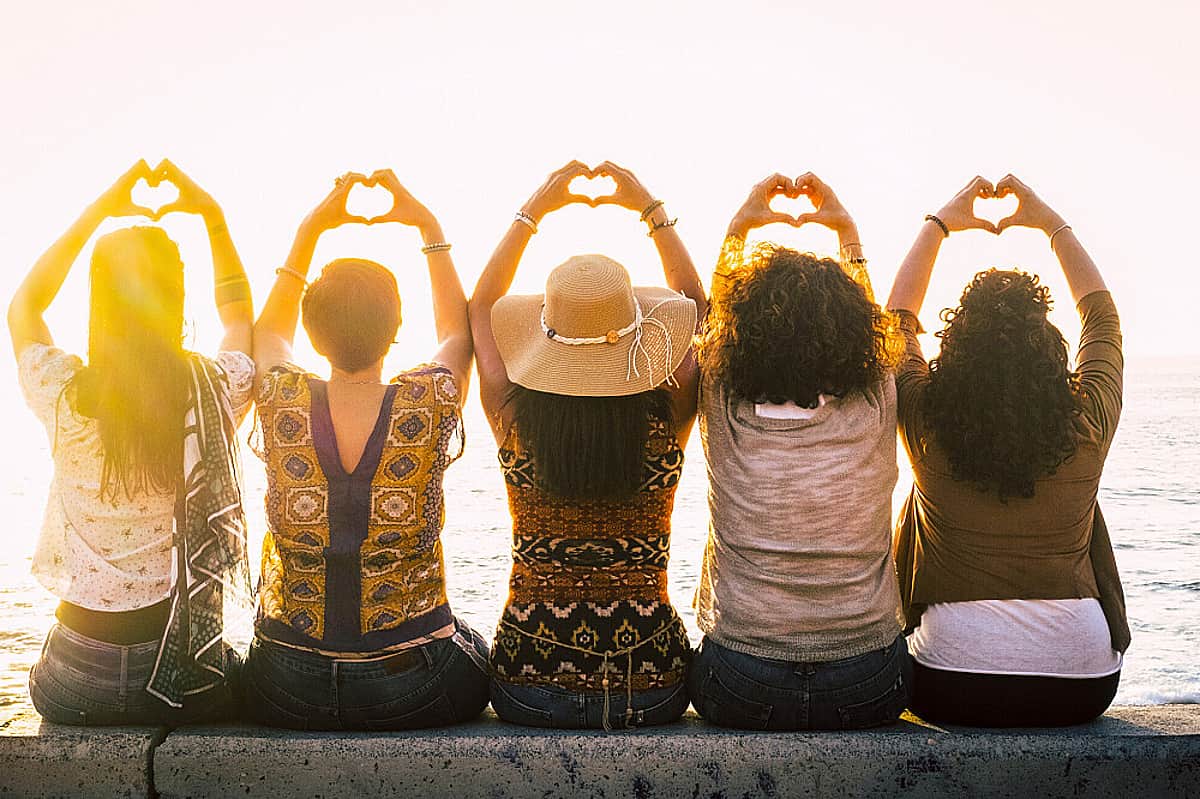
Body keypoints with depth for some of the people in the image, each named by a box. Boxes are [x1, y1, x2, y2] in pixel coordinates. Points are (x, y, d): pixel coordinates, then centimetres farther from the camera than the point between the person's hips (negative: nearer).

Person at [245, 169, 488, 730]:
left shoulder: (283, 405, -14)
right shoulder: (429, 406, -17)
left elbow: (268, 331, 13)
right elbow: (460, 332, 9)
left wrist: (308, 231, 14)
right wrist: (429, 229, 11)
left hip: (283, 696, 2)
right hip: (414, 692, -1)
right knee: (478, 650, 34)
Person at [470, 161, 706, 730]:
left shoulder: (514, 421, -14)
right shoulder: (666, 420, -14)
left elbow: (481, 306, 6)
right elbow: (695, 305, 6)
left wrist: (532, 211, 11)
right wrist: (651, 209, 12)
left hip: (529, 691, 0)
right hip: (652, 692, 0)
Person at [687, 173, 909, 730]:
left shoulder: (724, 415, -12)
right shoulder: (873, 412, -11)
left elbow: (704, 310, 9)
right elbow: (868, 317, 11)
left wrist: (739, 224, 17)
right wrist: (846, 227, 19)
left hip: (741, 696, 0)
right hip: (868, 693, 1)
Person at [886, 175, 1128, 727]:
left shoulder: (927, 423, -13)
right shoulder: (1088, 427, -9)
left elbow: (899, 319, 7)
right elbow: (1102, 316, 11)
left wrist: (938, 225, 17)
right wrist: (1052, 224, 20)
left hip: (951, 691, -1)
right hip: (1083, 686, 2)